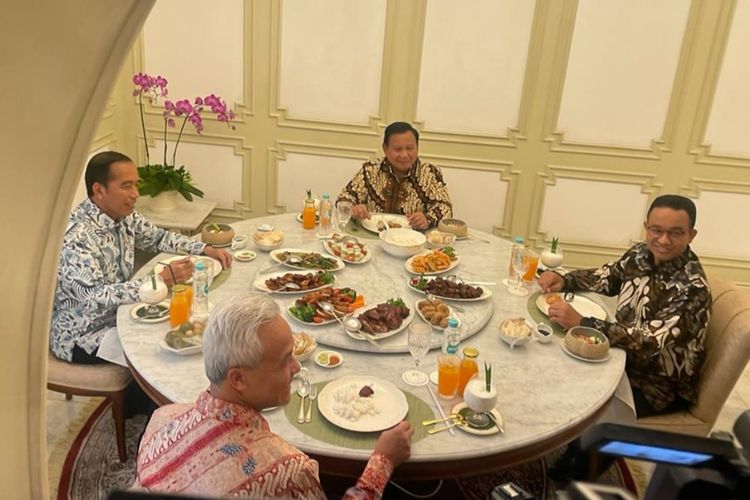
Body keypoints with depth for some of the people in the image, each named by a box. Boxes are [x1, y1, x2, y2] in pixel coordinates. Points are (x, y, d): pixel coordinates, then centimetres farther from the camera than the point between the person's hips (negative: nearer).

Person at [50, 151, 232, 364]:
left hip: (118, 313, 8)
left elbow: (157, 237, 14)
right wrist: (161, 279, -35)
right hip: (82, 337, -8)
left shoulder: (124, 216, -3)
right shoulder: (77, 237, -27)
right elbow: (95, 299, -33)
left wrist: (205, 249, -1)